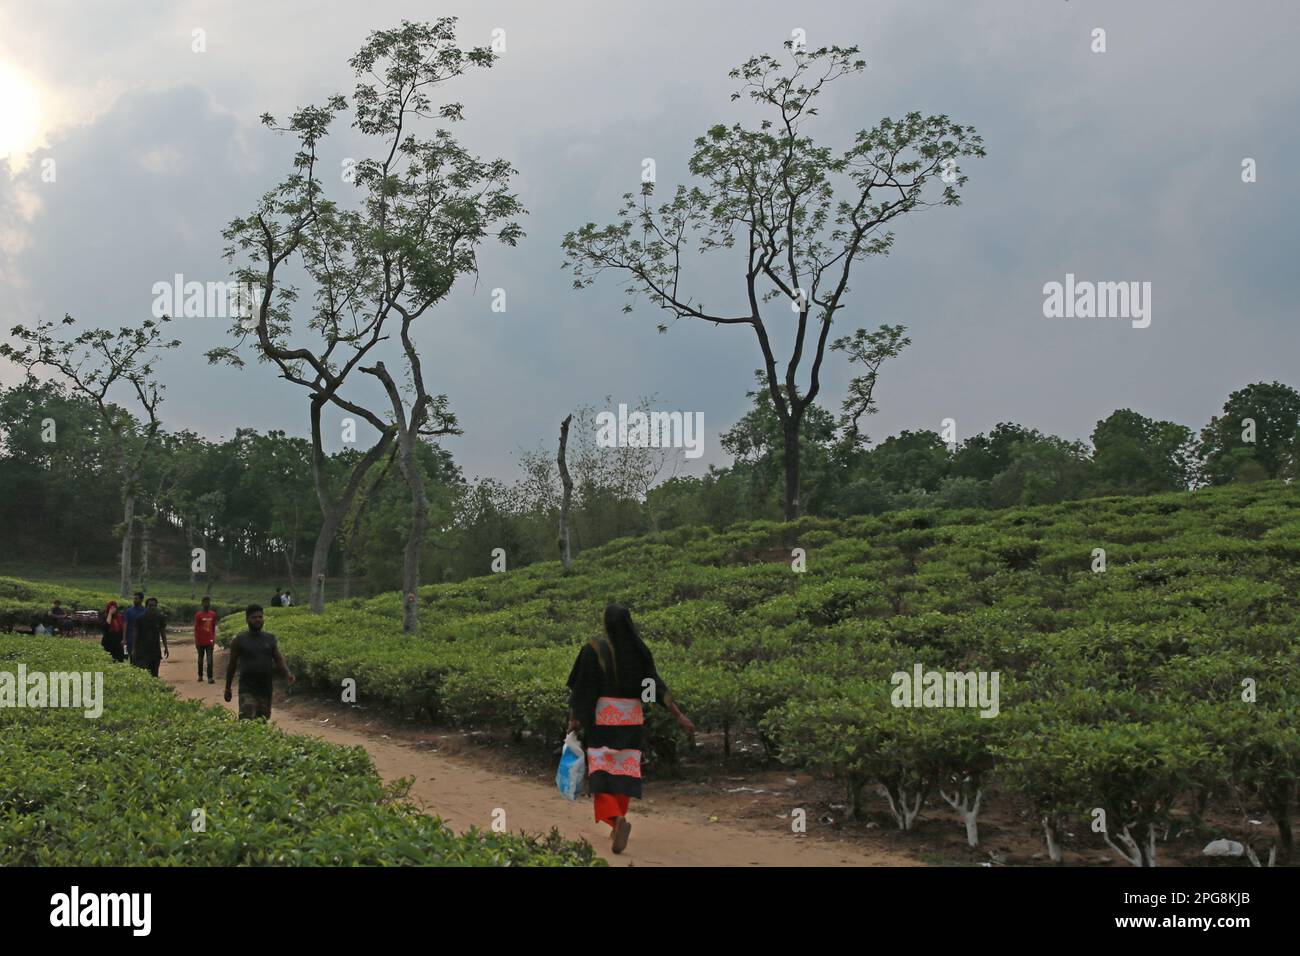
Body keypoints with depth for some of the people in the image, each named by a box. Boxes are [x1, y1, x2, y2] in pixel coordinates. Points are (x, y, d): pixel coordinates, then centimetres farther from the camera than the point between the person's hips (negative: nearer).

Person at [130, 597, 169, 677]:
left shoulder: (160, 618, 4)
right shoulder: (140, 619, -2)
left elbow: (163, 634, 11)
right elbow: (136, 635, 3)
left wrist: (166, 648, 9)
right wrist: (134, 649, 3)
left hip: (156, 651, 3)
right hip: (142, 650, -3)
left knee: (154, 674, 4)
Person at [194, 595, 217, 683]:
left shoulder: (213, 614, 5)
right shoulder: (198, 615, -5)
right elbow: (196, 629, -4)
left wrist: (213, 639, 11)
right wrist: (196, 641, -7)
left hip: (209, 641, 1)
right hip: (201, 641, -1)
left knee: (210, 660, -7)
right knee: (200, 659, 12)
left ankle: (210, 678, -10)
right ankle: (200, 676, 26)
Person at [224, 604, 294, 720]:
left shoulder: (270, 639, 9)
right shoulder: (240, 640, 1)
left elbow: (279, 659, 5)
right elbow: (232, 663, 7)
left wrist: (287, 674, -15)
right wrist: (228, 688, 9)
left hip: (266, 688, 4)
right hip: (247, 689, -4)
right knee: (246, 721, -17)